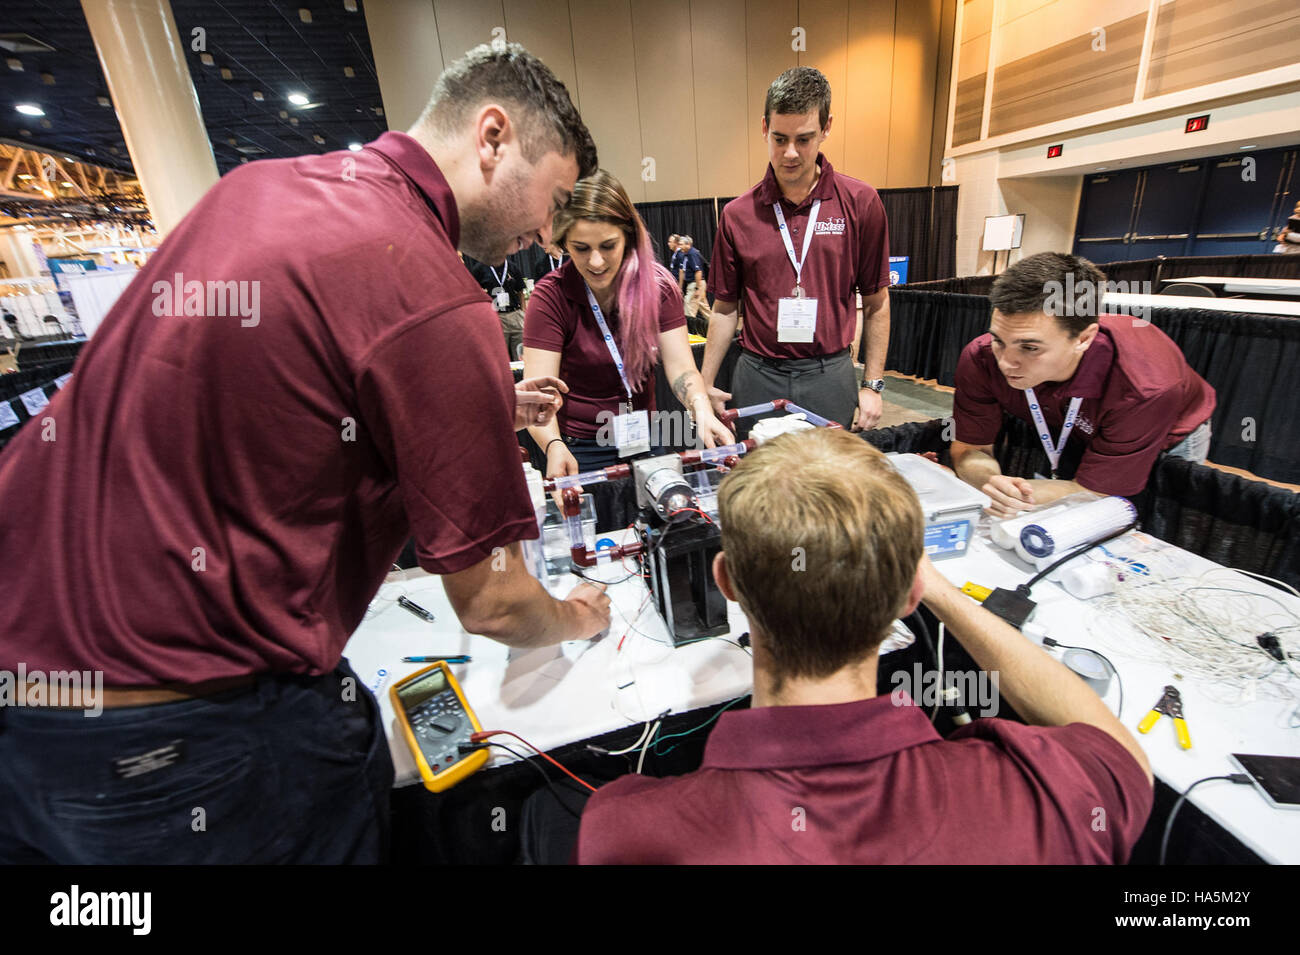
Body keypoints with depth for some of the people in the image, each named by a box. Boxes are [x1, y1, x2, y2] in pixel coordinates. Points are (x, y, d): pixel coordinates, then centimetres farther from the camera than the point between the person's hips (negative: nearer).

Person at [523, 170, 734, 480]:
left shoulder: (658, 285, -7)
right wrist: (554, 447, -42)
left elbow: (681, 367, -11)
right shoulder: (551, 296, -16)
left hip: (647, 440, 4)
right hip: (580, 450, -3)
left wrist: (702, 412, -32)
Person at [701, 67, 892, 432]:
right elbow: (725, 309, 8)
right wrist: (705, 386, 4)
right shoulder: (737, 215, 2)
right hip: (758, 377, 1)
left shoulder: (860, 202, 1)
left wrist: (873, 385, 2)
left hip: (830, 376, 0)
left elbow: (876, 304, 5)